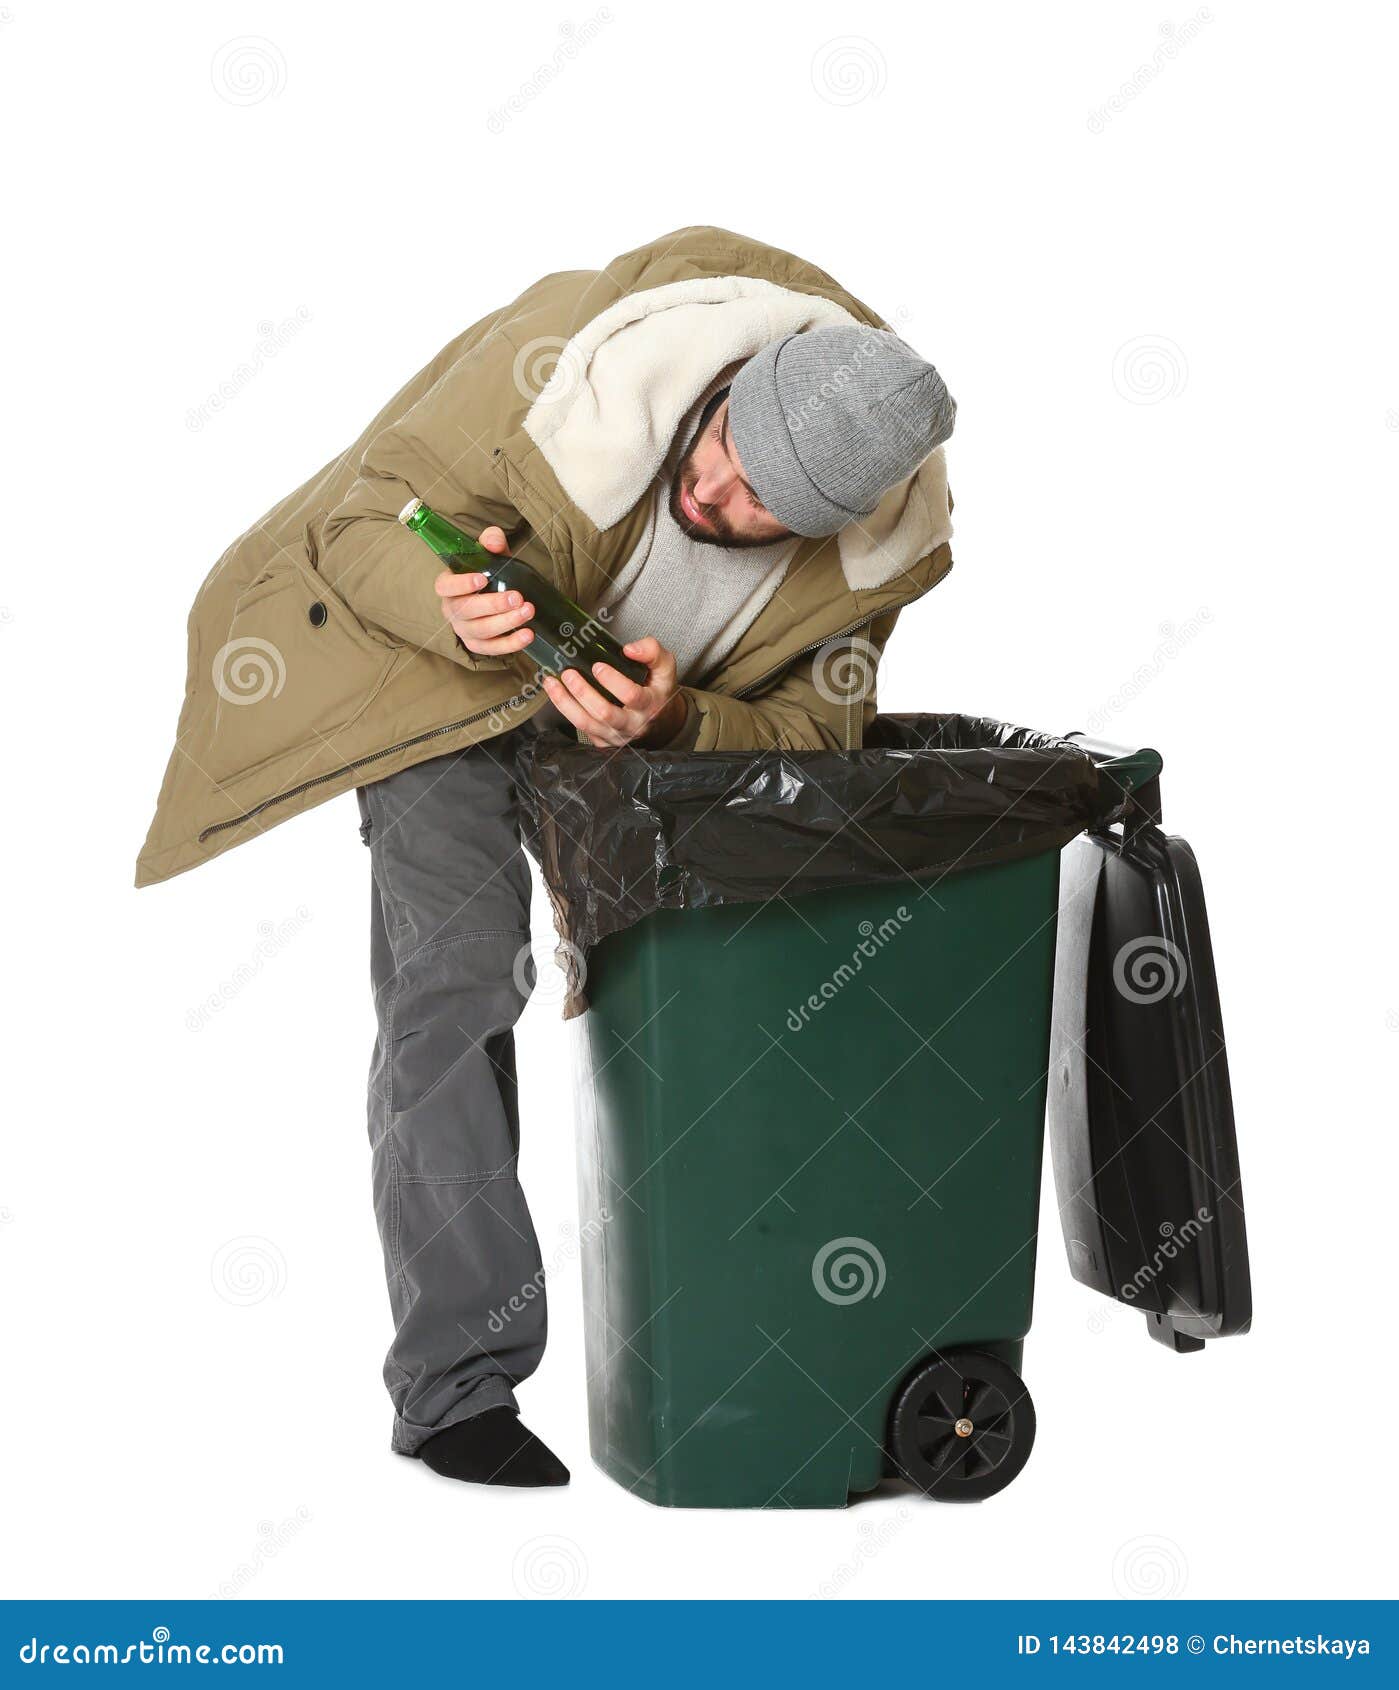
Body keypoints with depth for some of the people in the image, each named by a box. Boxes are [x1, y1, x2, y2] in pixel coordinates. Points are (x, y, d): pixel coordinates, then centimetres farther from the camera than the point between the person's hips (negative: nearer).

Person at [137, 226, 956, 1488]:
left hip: (662, 722, 4)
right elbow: (368, 519, -25)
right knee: (457, 984, -18)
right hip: (438, 651, -4)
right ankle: (459, 1387, -14)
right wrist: (450, 607, -49)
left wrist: (673, 720, -38)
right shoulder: (577, 369, -35)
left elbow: (809, 736, -16)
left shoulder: (882, 543, -23)